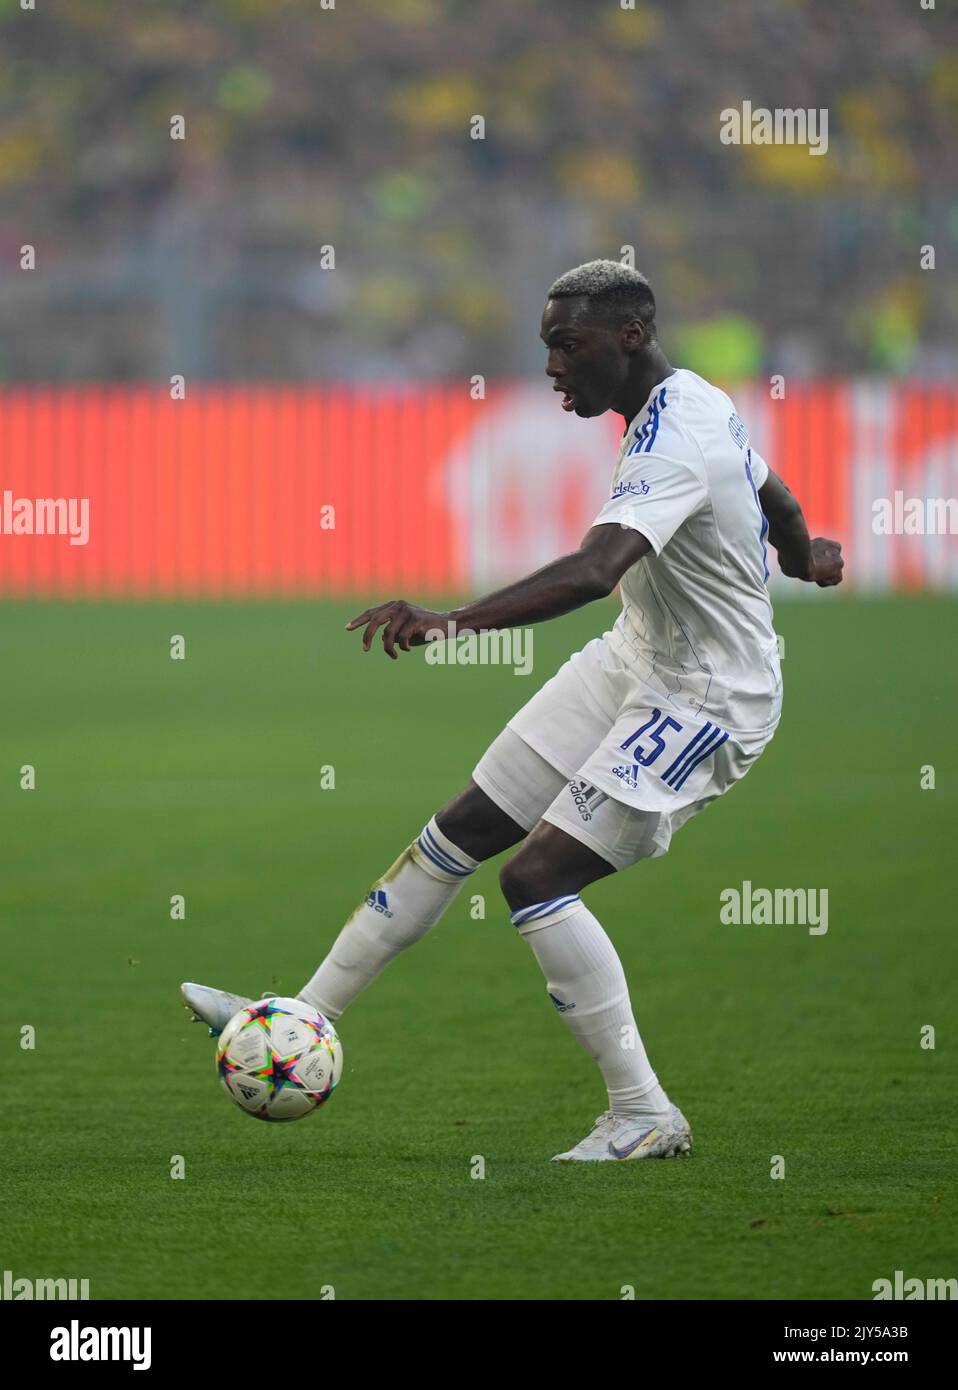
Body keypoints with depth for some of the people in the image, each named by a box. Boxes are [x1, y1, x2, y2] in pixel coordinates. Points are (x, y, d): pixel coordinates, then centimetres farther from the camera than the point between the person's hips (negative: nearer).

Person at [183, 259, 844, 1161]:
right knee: (460, 833, 8)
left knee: (537, 878, -18)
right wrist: (803, 557, 47)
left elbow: (594, 570, -44)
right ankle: (304, 1024, 17)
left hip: (703, 704, -10)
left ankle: (645, 1117, -8)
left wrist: (452, 620, -54)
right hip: (634, 661, 10)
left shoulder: (675, 442, -28)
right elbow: (774, 496, 24)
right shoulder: (691, 402, 4)